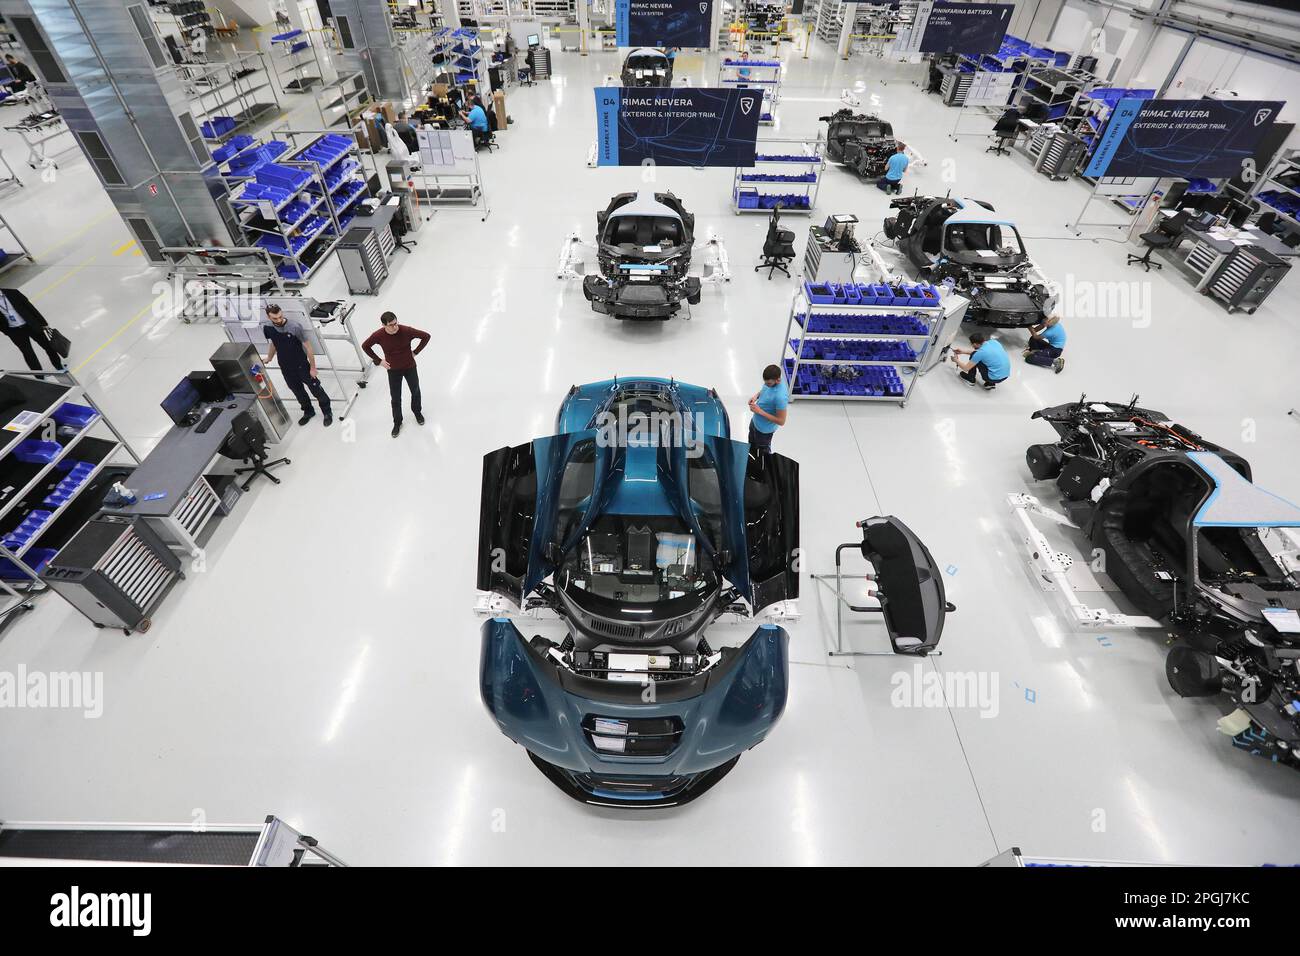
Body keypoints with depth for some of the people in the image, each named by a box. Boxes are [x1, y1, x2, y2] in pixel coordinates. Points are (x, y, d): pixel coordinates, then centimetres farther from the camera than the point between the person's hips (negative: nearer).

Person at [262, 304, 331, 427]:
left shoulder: (295, 326, -25)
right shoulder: (267, 328, -11)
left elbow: (308, 346, -17)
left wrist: (313, 367, -12)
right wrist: (268, 359, 23)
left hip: (301, 365, -4)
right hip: (285, 367, 4)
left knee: (315, 388, 7)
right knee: (297, 391, 19)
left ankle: (327, 413, 26)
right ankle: (308, 412, 40)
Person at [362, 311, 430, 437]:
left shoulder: (407, 331, -25)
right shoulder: (378, 336, -21)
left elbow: (426, 336, -12)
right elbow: (365, 346, -2)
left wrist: (415, 352, -9)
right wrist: (378, 360, -4)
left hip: (410, 367, 0)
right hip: (393, 370, 0)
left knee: (415, 392, 21)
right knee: (395, 398, 12)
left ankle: (417, 412, 50)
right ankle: (397, 422, 34)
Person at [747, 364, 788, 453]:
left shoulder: (780, 397, -38)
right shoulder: (770, 381, -14)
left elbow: (781, 421, -30)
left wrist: (760, 411, -32)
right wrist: (756, 396, -12)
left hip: (764, 430, -8)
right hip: (755, 421, 8)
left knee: (763, 452, 18)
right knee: (751, 446, 31)